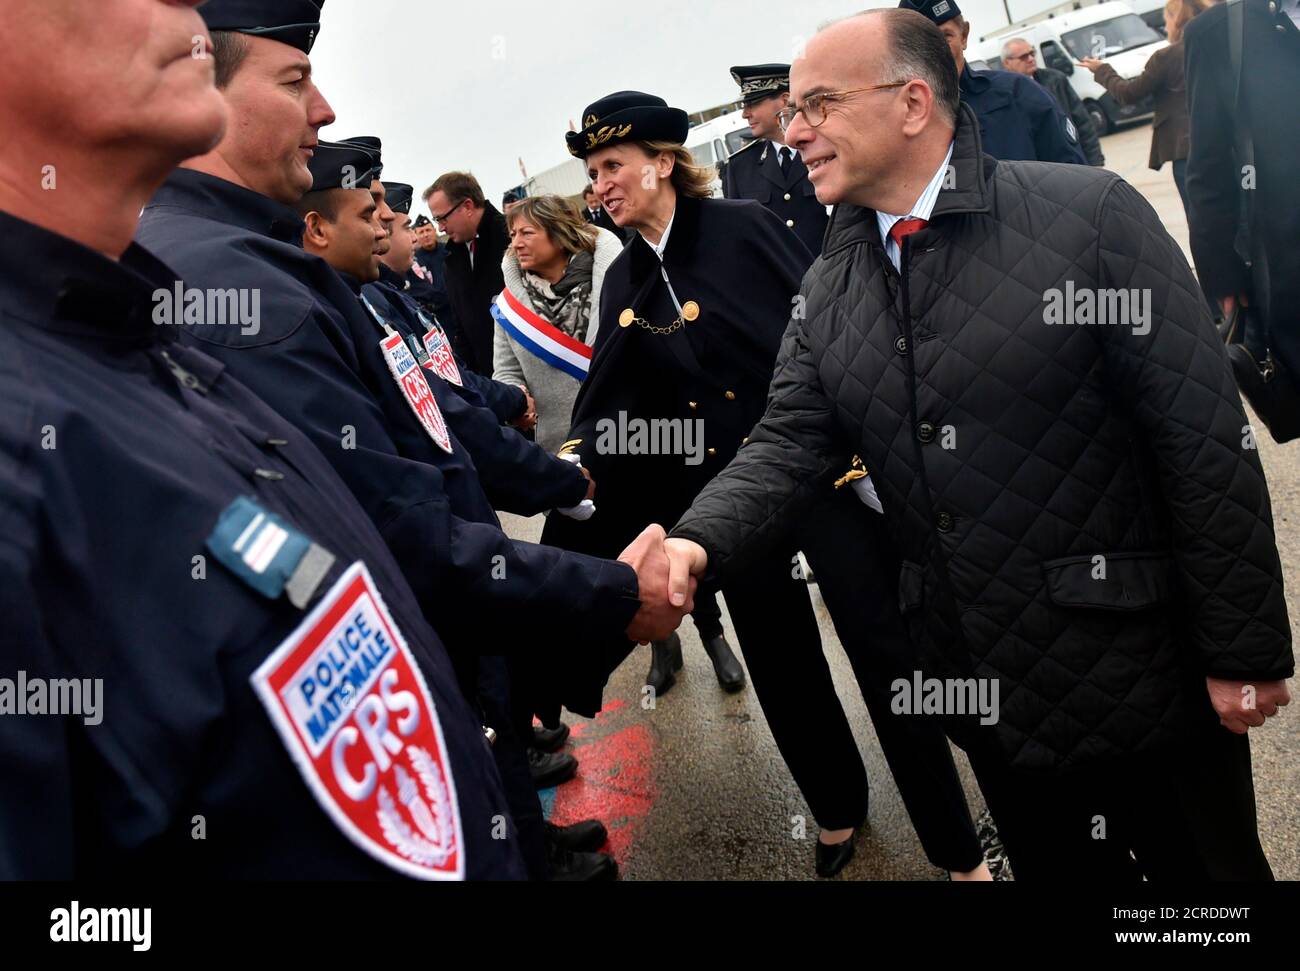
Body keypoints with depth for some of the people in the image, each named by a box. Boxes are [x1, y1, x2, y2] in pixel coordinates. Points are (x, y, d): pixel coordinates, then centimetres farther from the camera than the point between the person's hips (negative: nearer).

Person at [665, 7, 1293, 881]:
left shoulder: (1091, 214, -13)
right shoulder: (828, 291, 3)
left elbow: (1206, 447, -13)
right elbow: (789, 447, -4)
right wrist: (698, 545, -24)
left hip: (1143, 677, -4)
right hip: (986, 693, 5)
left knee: (1209, 865, 15)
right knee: (1054, 866, 22)